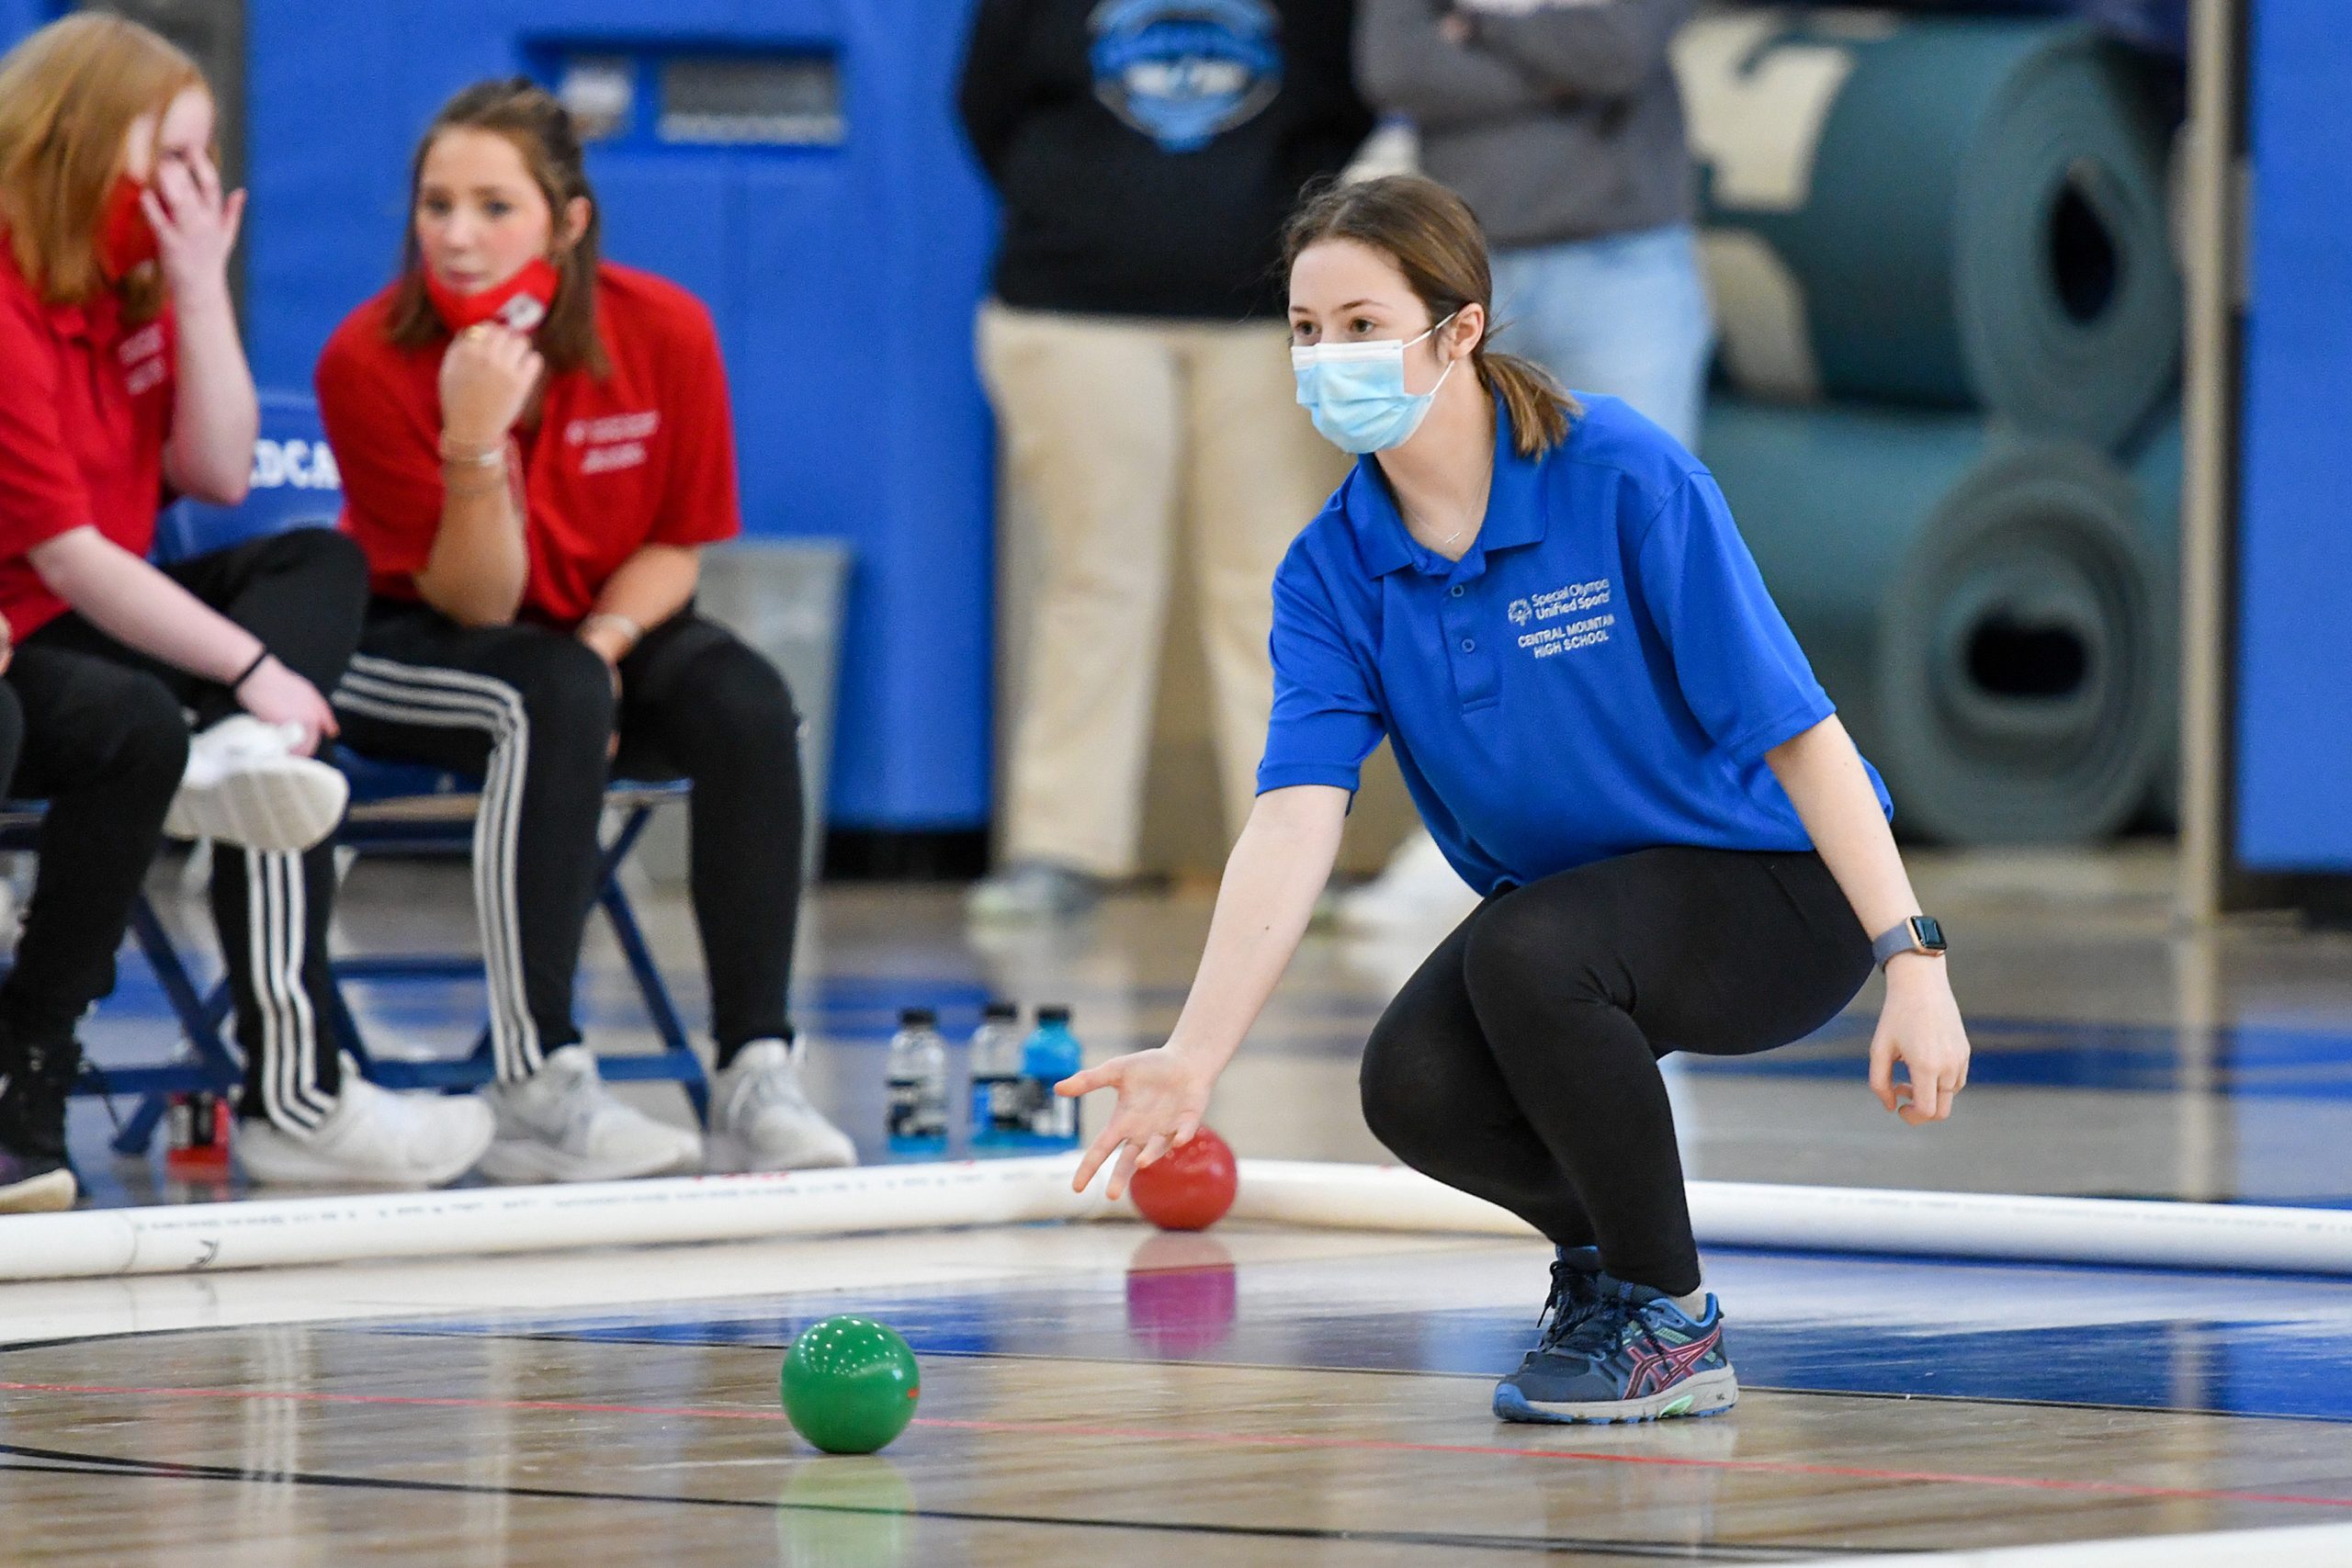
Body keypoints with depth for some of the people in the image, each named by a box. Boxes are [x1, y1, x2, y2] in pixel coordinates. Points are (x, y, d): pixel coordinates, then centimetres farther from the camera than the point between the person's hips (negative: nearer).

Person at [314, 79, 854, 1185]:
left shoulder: (664, 331, -14)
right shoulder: (369, 363, -21)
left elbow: (674, 546, -2)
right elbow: (476, 604, -20)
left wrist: (603, 642, -22)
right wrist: (477, 441, -36)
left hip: (607, 627, 3)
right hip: (409, 651, -3)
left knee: (750, 707, -27)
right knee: (553, 701, -36)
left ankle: (755, 1075, -28)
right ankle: (539, 1089, -38)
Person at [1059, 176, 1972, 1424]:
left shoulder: (1624, 480, -22)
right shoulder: (1332, 572, -9)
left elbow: (1797, 732, -23)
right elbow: (1294, 819, -20)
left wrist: (1915, 962, -30)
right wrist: (1193, 1056, -34)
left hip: (1772, 882, -5)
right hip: (1567, 904, 5)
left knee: (1526, 955, -33)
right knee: (1413, 1084, -23)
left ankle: (1668, 1319, -12)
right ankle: (1603, 1243, 11)